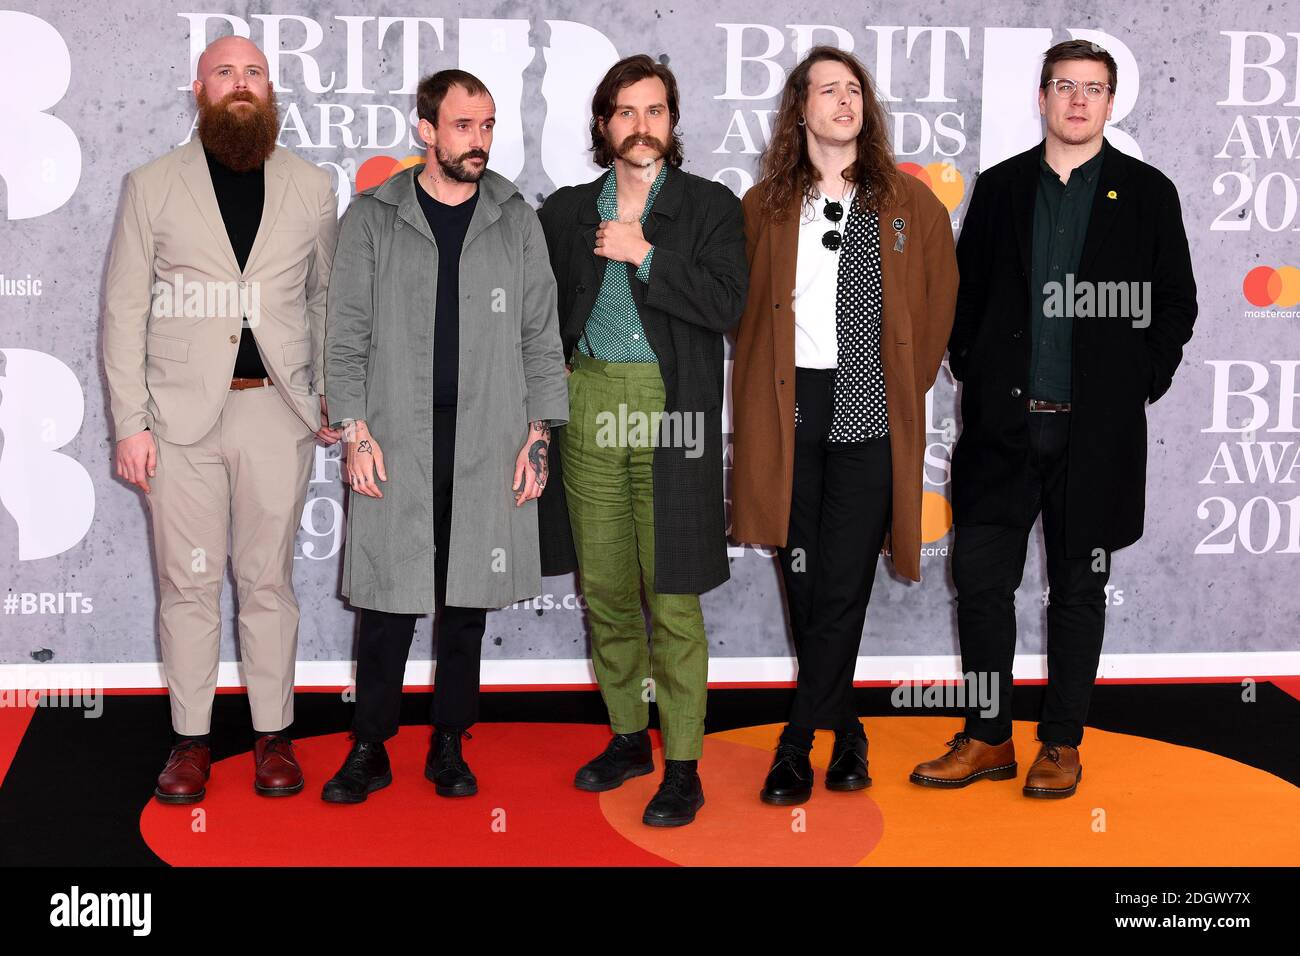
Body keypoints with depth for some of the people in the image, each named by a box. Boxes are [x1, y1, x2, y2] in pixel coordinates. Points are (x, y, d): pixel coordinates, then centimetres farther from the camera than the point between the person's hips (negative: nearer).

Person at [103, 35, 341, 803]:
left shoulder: (313, 188, 8)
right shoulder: (153, 186, 4)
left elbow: (327, 300, 13)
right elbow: (125, 311, 2)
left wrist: (333, 401, 6)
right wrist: (131, 422, -4)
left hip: (278, 409, 1)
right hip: (182, 412, 0)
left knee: (268, 579, 7)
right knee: (189, 581, 4)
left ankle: (275, 733, 17)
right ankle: (191, 737, 15)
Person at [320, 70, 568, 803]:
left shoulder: (516, 220, 8)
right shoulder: (374, 218, 4)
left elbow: (541, 334, 8)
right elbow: (347, 333, 3)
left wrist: (539, 432, 1)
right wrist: (356, 430, -5)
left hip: (489, 441, 2)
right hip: (397, 438, -1)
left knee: (468, 603, 7)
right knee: (389, 601, -1)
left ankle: (449, 748, 19)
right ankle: (370, 750, 12)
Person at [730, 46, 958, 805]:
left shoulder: (910, 202, 6)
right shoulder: (765, 205, 8)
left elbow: (939, 306, 12)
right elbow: (741, 308, 14)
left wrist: (906, 384, 7)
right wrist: (762, 388, 6)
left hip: (868, 412, -1)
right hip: (788, 410, 2)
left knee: (844, 581, -4)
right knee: (803, 579, 5)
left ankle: (798, 743, 5)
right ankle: (846, 731, 21)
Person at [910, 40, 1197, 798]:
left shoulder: (1148, 193, 3)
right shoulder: (1000, 188, 9)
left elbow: (1177, 302, 4)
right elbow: (966, 293, 12)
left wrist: (1143, 385, -4)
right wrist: (972, 374, 2)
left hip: (1097, 427, -2)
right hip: (1004, 423, 2)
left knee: (1079, 588, 7)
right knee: (981, 579, 1)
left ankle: (1062, 744, 18)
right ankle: (988, 741, 15)